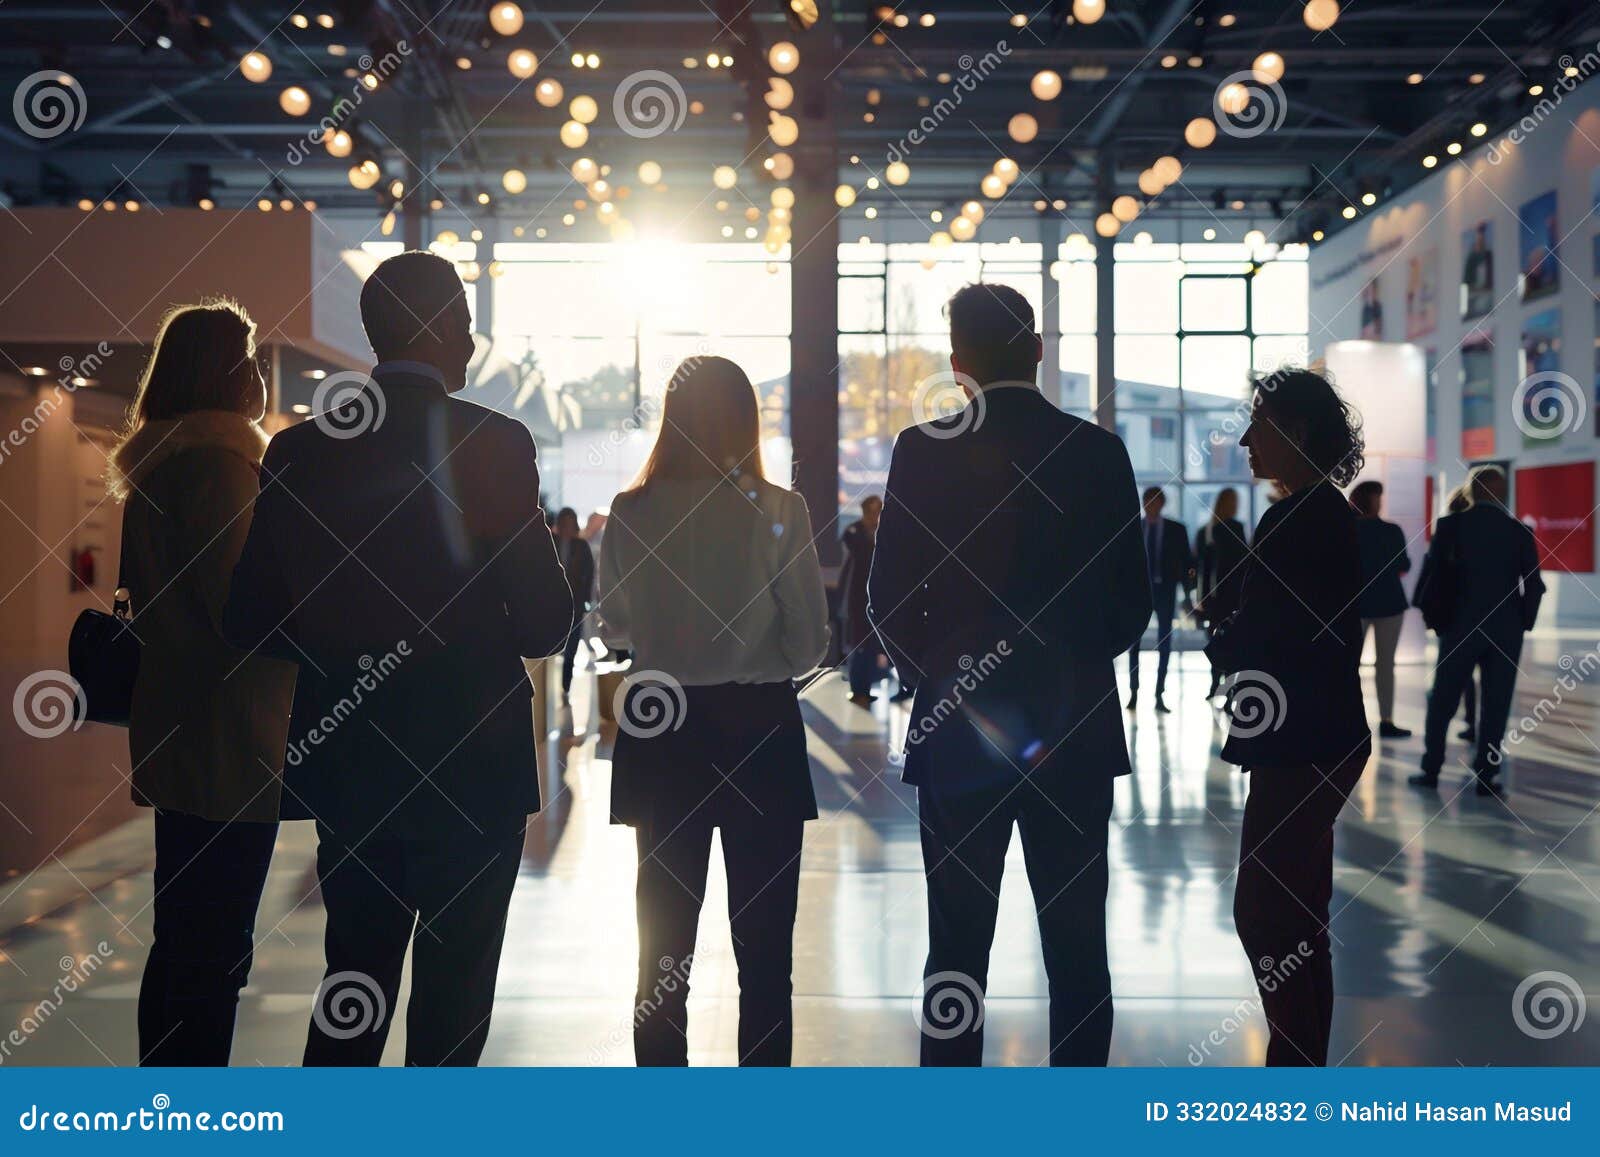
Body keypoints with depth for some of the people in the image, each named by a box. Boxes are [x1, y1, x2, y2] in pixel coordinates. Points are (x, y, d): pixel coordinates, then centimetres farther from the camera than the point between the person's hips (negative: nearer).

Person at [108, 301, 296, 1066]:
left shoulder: (156, 462, 16)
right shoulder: (220, 461, -14)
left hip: (175, 736, 10)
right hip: (227, 743, -10)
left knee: (182, 940, 17)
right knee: (215, 953, -4)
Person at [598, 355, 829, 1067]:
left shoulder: (632, 511, -5)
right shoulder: (777, 511, -11)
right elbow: (809, 641, -7)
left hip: (660, 728, 2)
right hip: (758, 726, -2)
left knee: (665, 931, 14)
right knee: (764, 939, 8)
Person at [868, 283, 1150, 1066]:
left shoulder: (923, 450, -6)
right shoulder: (1099, 451, 0)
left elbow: (887, 600, -5)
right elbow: (1131, 602, 4)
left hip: (958, 730, -1)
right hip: (1075, 729, 2)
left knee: (958, 945, 5)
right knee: (1077, 943, 9)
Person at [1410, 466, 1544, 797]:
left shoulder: (1450, 525, -5)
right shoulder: (1520, 530, 0)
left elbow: (1431, 571, -3)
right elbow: (1533, 584, -2)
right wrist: (1523, 623, 9)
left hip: (1461, 627, -1)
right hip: (1506, 630, 1)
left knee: (1442, 701, 10)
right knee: (1496, 705, 5)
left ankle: (1431, 769, 14)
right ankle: (1486, 776, 5)